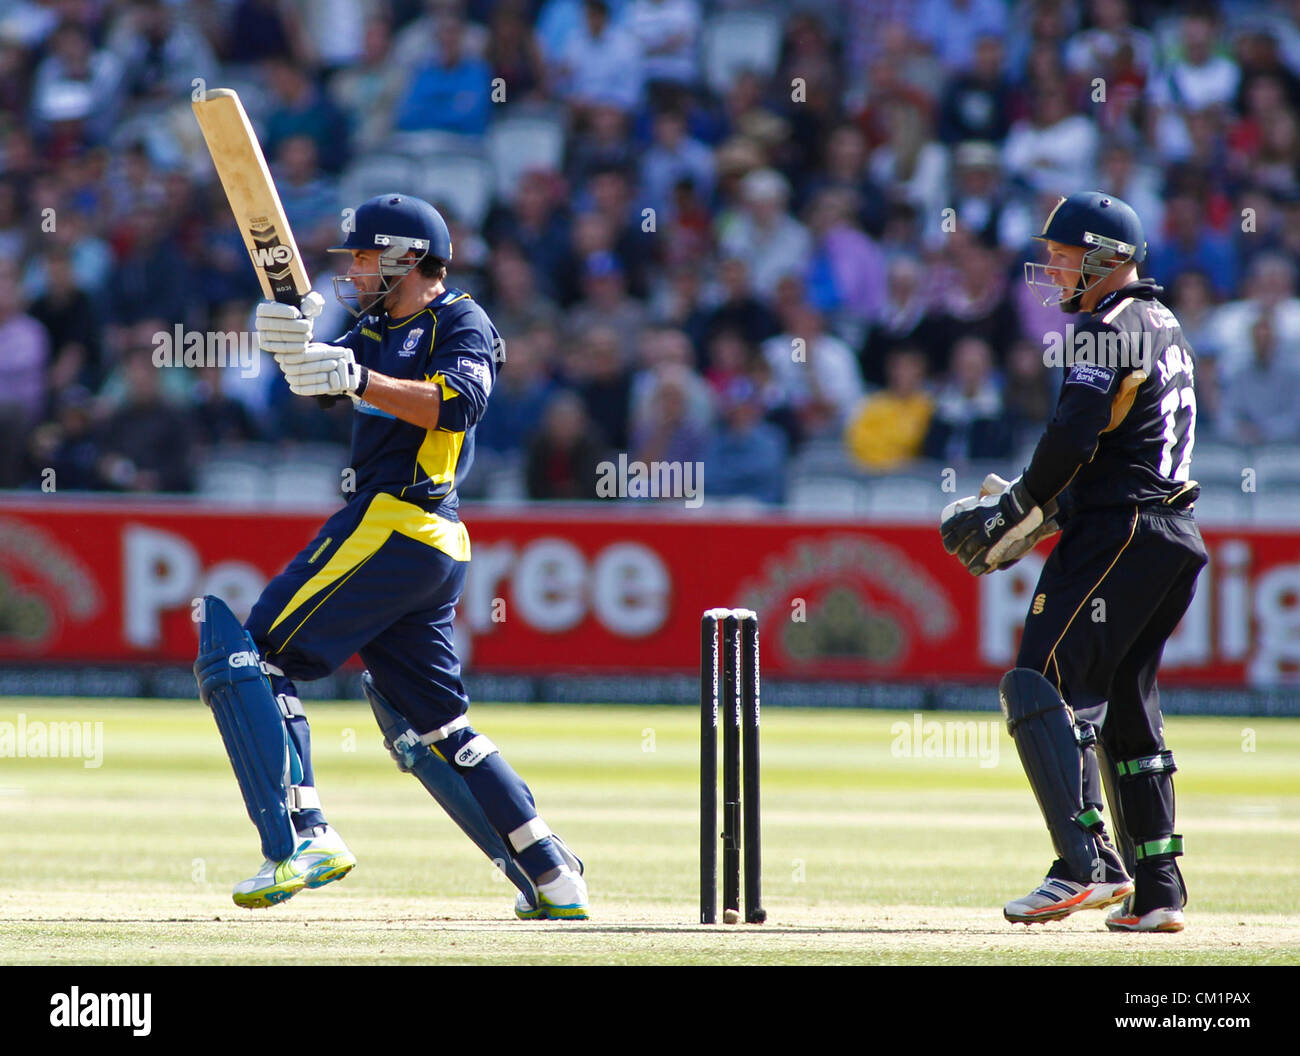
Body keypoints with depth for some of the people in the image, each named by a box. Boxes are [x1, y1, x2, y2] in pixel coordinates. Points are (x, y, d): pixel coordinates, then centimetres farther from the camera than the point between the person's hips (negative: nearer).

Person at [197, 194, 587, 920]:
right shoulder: (381, 331, 23)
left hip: (393, 526, -10)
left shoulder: (462, 322, -3)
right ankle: (553, 880, 14)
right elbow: (324, 379, 9)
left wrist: (357, 378, -32)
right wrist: (295, 342, -13)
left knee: (242, 653, -13)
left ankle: (301, 836, -25)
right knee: (430, 729, 15)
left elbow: (457, 402, -21)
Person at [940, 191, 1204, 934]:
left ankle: (1089, 864, -27)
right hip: (1177, 535, 10)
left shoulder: (1106, 331, -10)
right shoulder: (1165, 327, 21)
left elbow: (1073, 441, -20)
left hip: (1118, 532, -10)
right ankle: (1157, 890, 12)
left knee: (1043, 685, -13)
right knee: (1127, 702, 15)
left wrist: (1015, 512, -8)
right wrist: (1051, 510, 17)